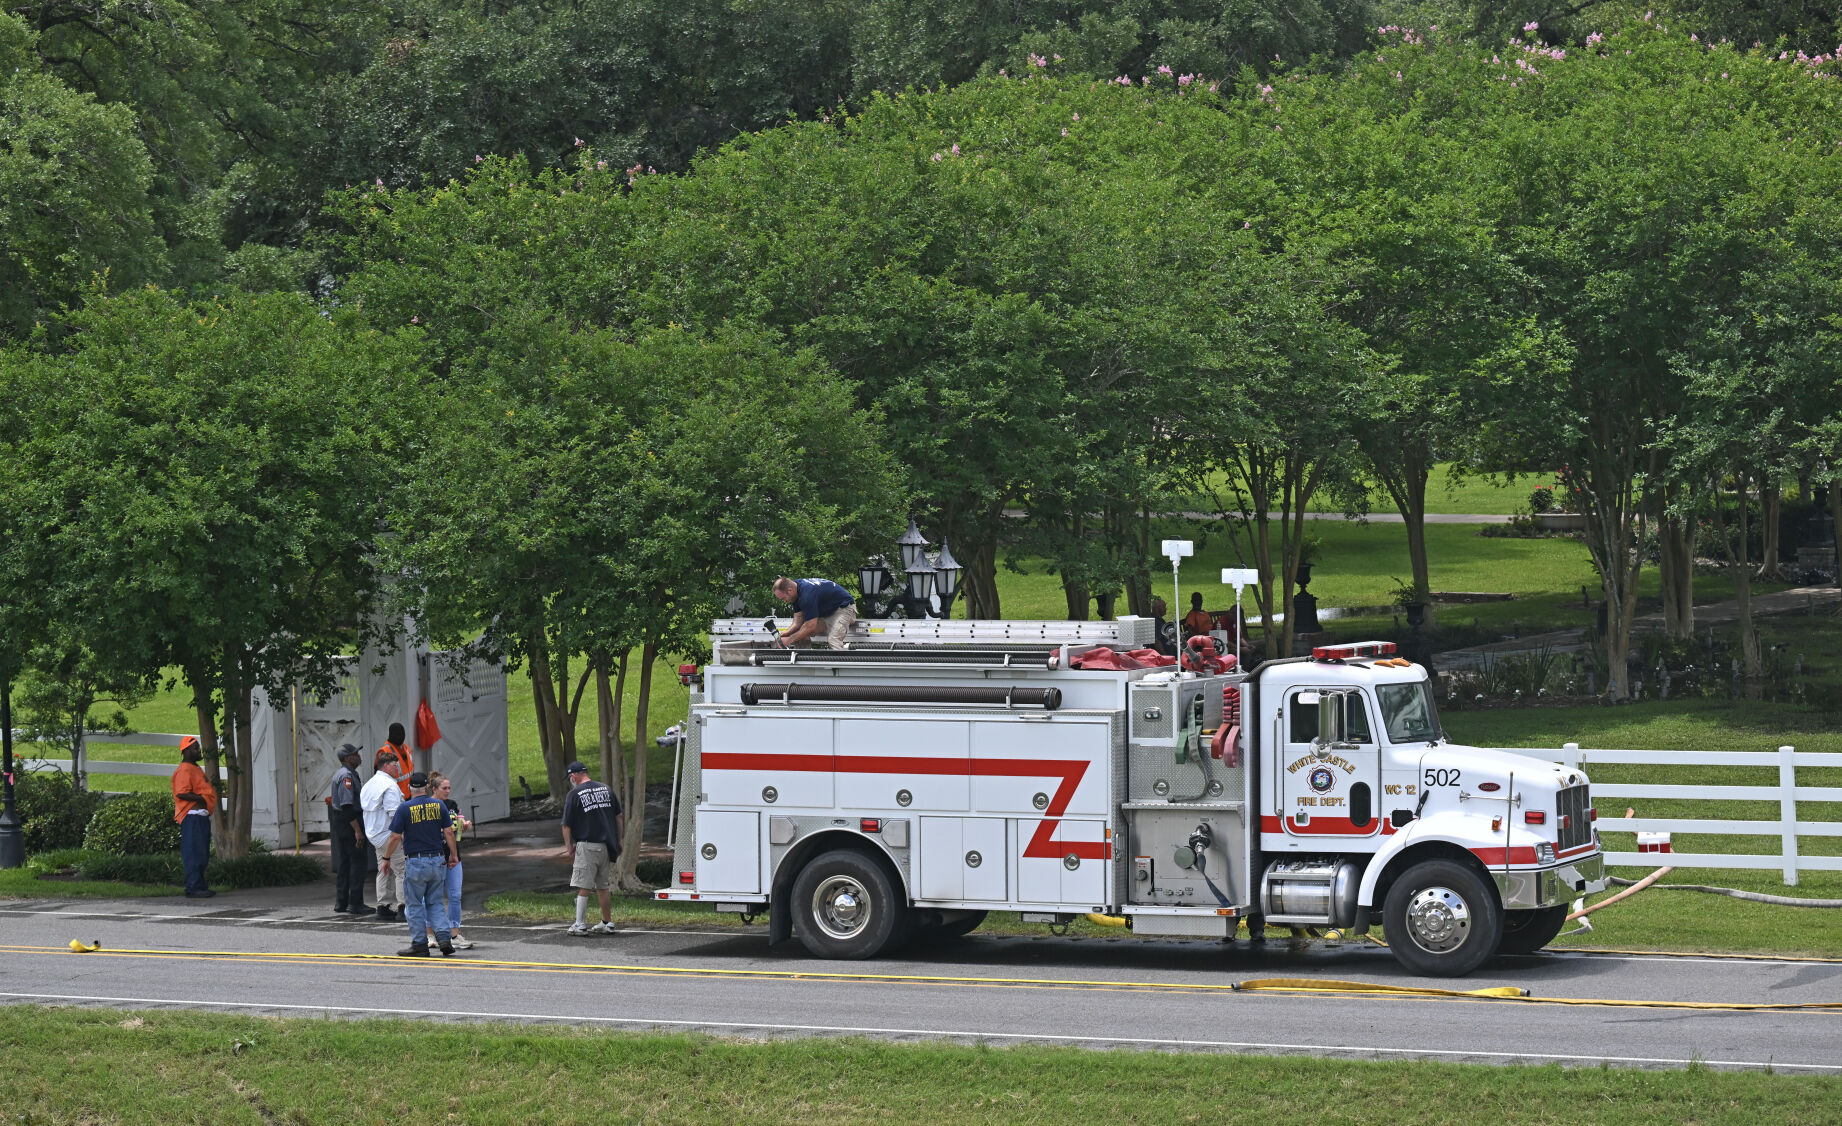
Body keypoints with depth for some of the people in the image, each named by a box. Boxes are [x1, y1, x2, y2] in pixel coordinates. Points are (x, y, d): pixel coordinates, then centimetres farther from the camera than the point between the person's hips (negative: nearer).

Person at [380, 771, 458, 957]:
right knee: (435, 903, 13)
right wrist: (454, 855, 14)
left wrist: (386, 858, 4)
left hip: (415, 863, -4)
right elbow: (449, 832, 3)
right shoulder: (439, 806, 2)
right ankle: (444, 938, -3)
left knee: (414, 905, 6)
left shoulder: (405, 808, -8)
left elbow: (395, 837, -8)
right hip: (437, 860, 4)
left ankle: (420, 945, 5)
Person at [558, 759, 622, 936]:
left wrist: (568, 848, 4)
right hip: (607, 846, 6)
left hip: (587, 846, -6)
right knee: (604, 886, 15)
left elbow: (566, 825, -5)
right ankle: (608, 923, 19)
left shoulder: (574, 794, -6)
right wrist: (617, 842, 19)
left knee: (583, 887, -2)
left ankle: (580, 925, -2)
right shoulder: (606, 790, 11)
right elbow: (619, 818, 13)